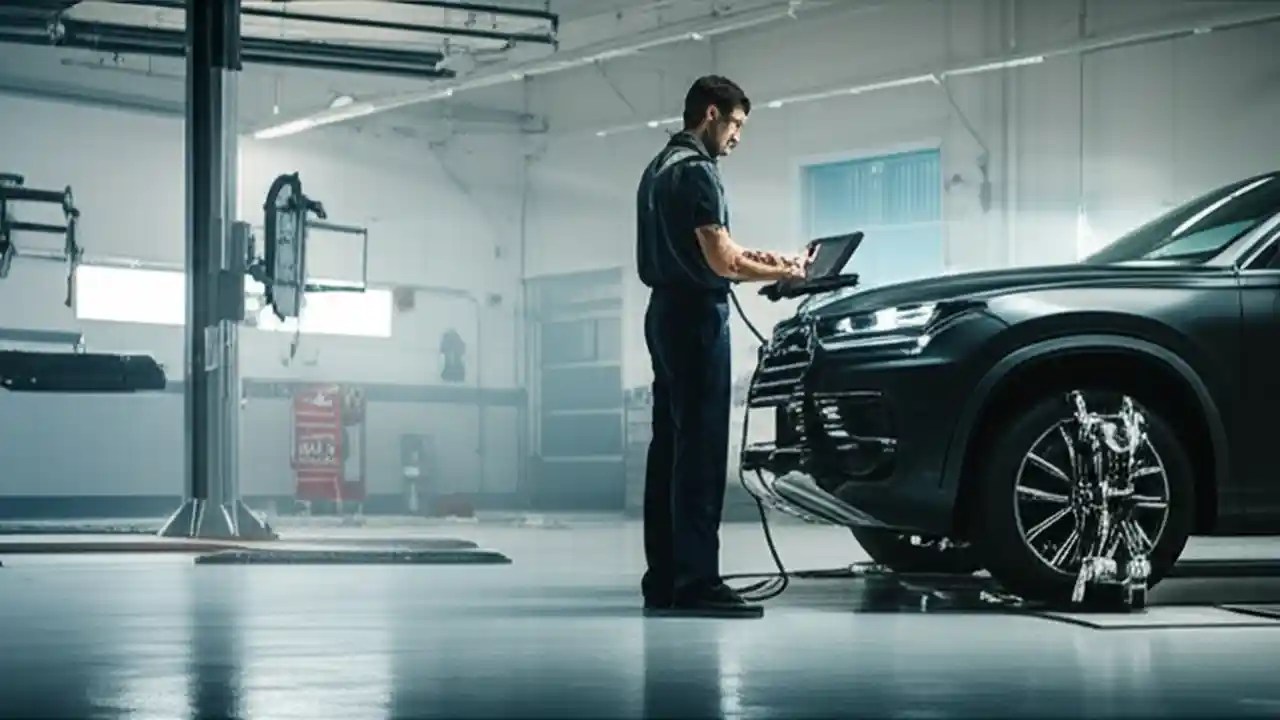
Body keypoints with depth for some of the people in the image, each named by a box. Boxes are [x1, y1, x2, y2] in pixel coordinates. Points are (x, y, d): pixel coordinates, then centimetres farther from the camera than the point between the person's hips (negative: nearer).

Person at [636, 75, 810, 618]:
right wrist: (780, 273, -4)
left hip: (666, 313, 10)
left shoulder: (658, 169, 18)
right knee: (700, 450, -12)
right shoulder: (696, 171, -12)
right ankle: (696, 583, -14)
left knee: (669, 447, 9)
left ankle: (662, 580, 11)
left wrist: (752, 257, 15)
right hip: (697, 315, -10)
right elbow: (720, 262, -17)